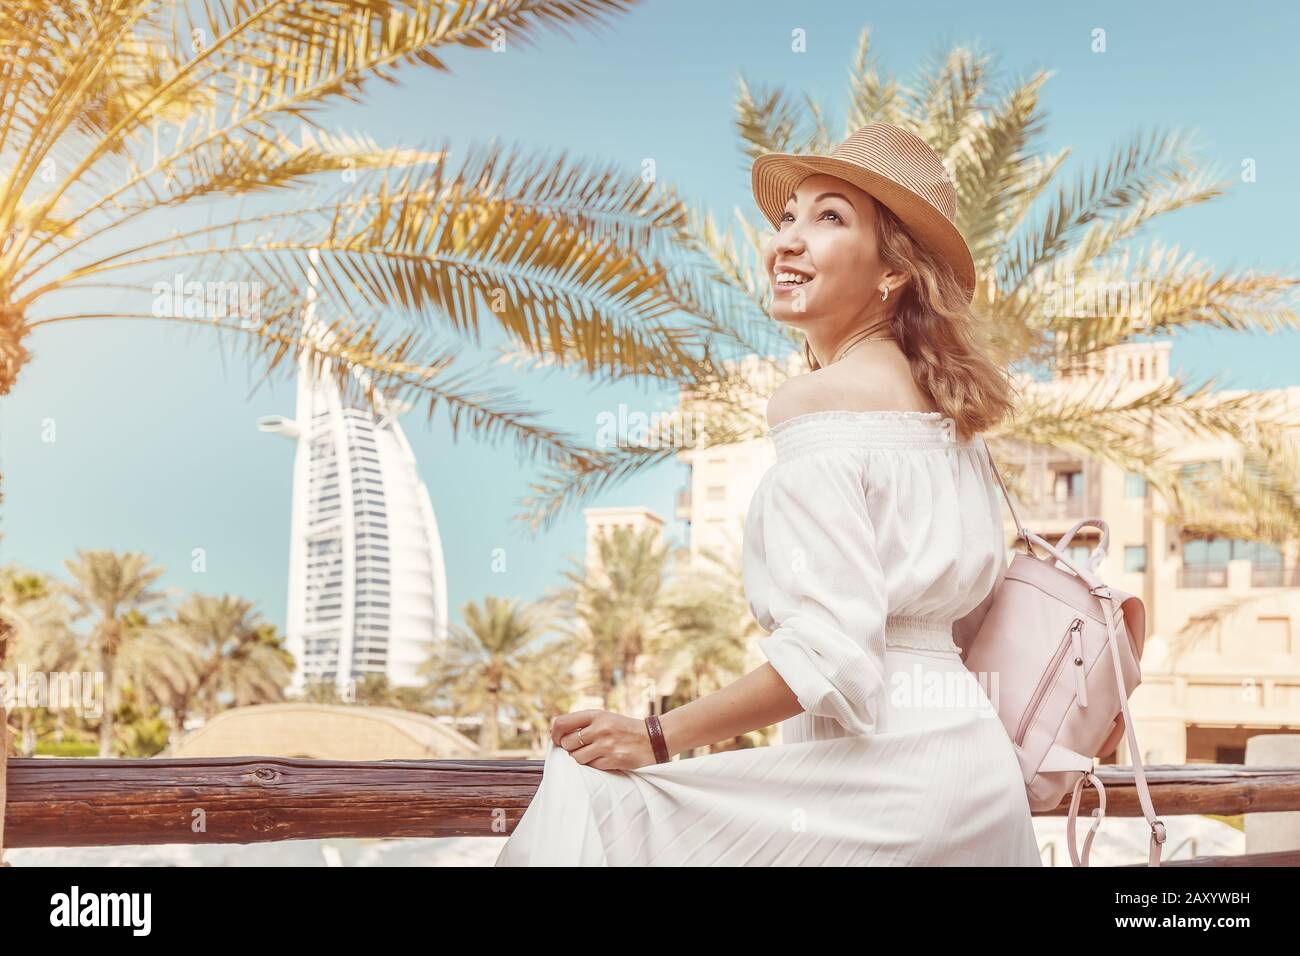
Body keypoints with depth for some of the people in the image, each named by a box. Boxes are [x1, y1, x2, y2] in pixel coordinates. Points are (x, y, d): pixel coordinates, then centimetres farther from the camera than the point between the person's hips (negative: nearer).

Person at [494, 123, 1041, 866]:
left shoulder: (816, 402, -13)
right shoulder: (942, 405, 13)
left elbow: (830, 649, -21)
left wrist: (657, 739, -15)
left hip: (885, 770, -9)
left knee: (595, 800, -9)